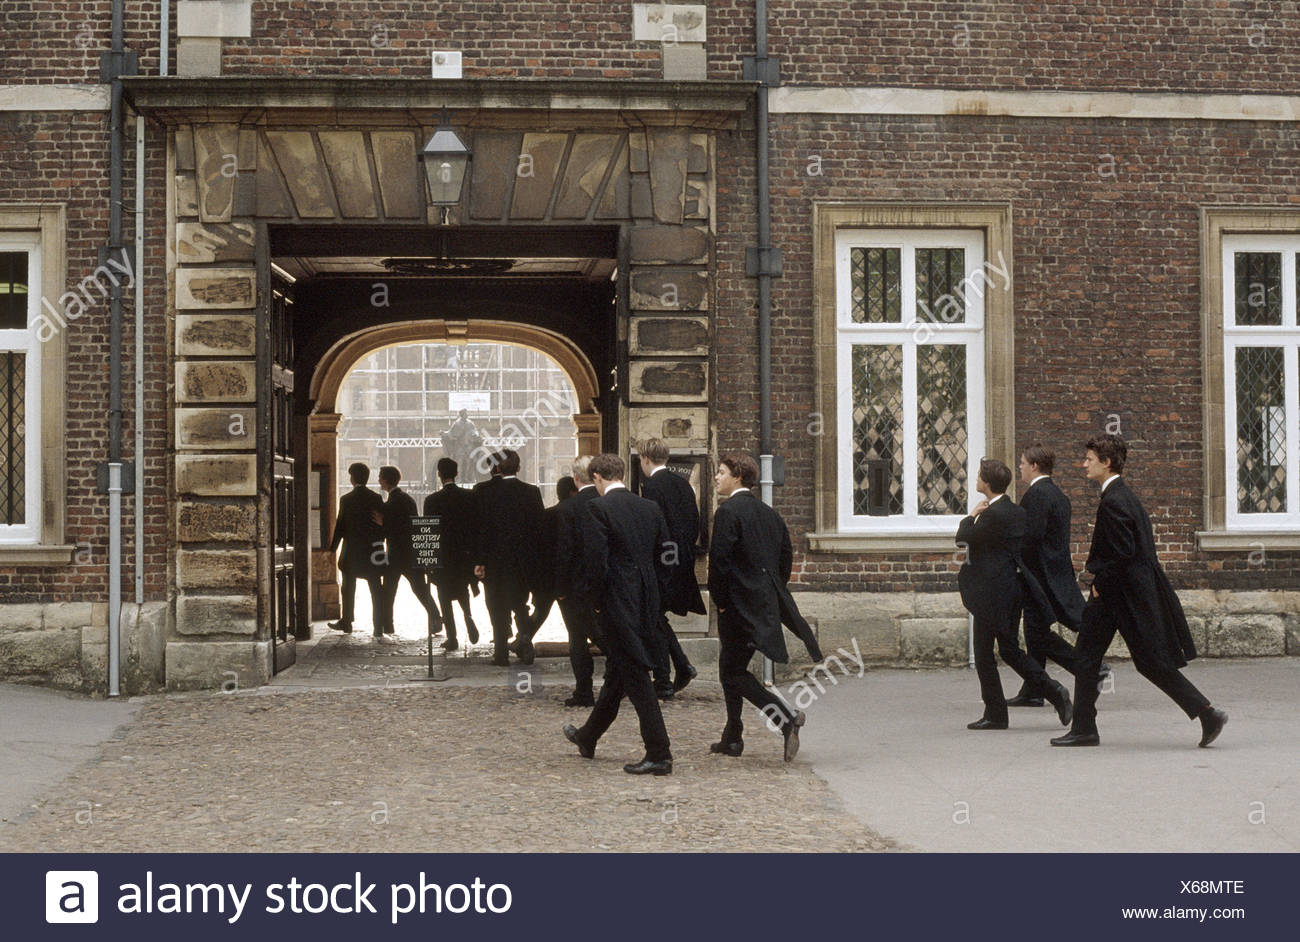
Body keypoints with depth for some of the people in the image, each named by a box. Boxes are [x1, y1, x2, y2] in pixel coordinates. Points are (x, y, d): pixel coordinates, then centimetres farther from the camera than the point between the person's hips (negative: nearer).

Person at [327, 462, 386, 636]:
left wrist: (332, 549, 2)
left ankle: (346, 622, 21)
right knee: (376, 590, 4)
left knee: (349, 589, 14)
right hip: (373, 551, 1)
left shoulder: (346, 499, -8)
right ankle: (379, 626, 0)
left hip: (351, 550, -1)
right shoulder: (376, 498, -3)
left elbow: (340, 526, -6)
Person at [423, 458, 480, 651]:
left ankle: (452, 639, 3)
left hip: (442, 556, -3)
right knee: (462, 591, 24)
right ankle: (468, 615, -1)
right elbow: (476, 526, 0)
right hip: (466, 554, 3)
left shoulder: (432, 500, -10)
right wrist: (475, 553, 9)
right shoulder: (470, 497, -3)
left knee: (445, 599, 6)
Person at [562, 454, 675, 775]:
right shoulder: (650, 508, 8)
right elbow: (666, 555, 9)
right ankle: (588, 738, 36)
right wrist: (653, 591, 16)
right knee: (617, 670, 19)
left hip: (618, 603, -7)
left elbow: (596, 559, -17)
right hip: (646, 602, 8)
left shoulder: (599, 507, -12)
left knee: (636, 676, -4)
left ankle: (659, 754, -5)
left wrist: (596, 599, -4)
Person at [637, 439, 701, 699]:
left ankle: (663, 683, 5)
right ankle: (682, 665, 13)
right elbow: (695, 523, 12)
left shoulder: (651, 486, -15)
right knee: (658, 618, 21)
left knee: (655, 621, 2)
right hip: (683, 563, 8)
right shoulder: (683, 483, 9)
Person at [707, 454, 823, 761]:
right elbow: (786, 555, 15)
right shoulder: (767, 512, 12)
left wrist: (720, 601, -8)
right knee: (731, 669, 18)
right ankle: (732, 738, 22)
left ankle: (787, 718, -16)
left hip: (740, 606, -9)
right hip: (767, 603, 9)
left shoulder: (728, 512, -13)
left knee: (734, 673, -3)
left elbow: (719, 560, -18)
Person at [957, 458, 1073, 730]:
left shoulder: (993, 515, -19)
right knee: (1010, 650, 15)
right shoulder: (1016, 512, 11)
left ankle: (995, 713, 7)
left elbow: (962, 538, -10)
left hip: (992, 593, -9)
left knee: (983, 653, 3)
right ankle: (1054, 692, 2)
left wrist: (972, 516, 5)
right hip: (1014, 588, 9)